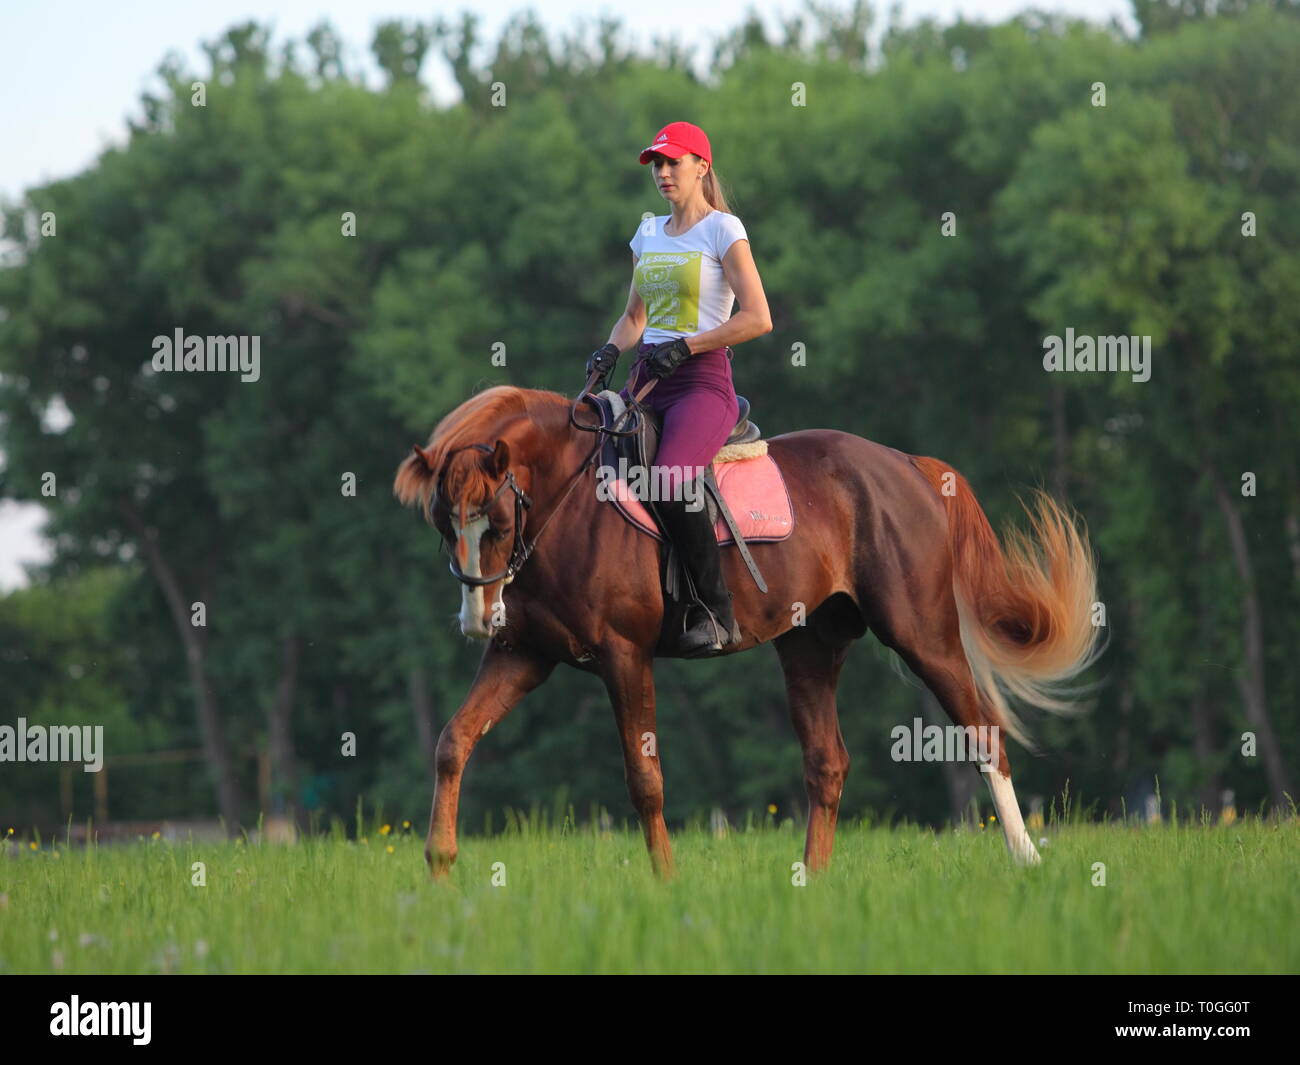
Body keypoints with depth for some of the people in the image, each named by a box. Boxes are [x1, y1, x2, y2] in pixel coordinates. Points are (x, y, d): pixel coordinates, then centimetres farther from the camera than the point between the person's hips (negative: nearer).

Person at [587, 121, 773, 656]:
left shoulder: (723, 230, -3)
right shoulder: (648, 235, 18)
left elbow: (758, 318, -10)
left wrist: (684, 347, -16)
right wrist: (610, 351, 5)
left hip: (703, 380, -7)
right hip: (647, 378, 7)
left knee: (671, 481, -33)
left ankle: (716, 611, -22)